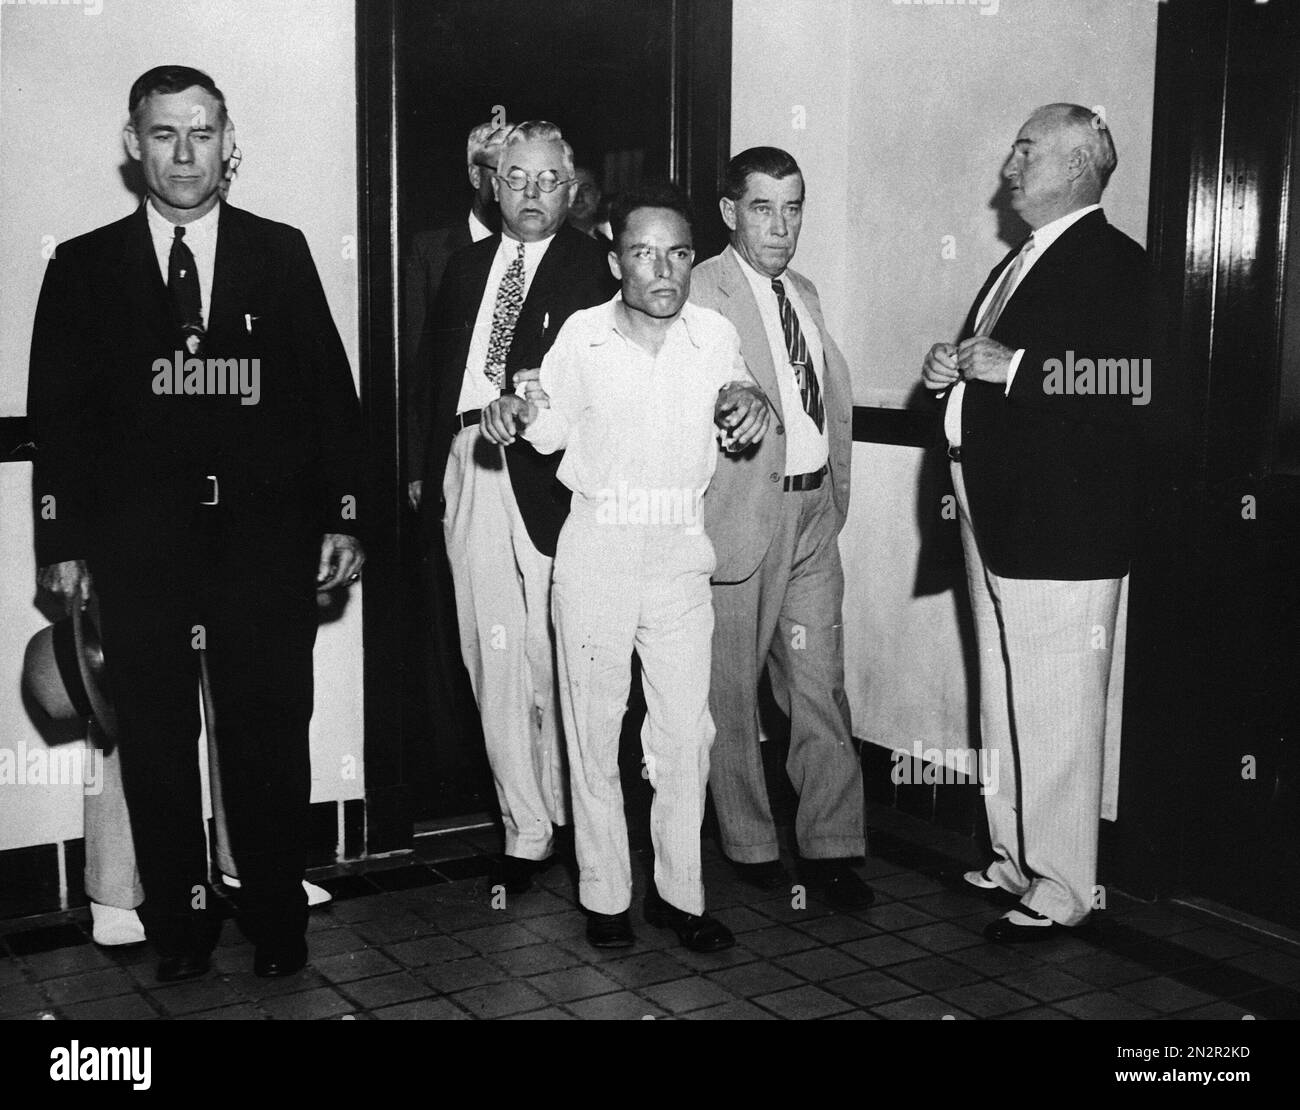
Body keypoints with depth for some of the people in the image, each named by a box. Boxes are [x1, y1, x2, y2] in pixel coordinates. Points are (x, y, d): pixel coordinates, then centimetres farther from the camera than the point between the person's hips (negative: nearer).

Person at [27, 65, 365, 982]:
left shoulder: (282, 254, 8)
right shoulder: (84, 267, 8)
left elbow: (330, 391, 6)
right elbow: (57, 413, 7)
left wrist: (342, 518, 0)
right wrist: (63, 544, 1)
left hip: (267, 536, 0)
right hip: (139, 543, 1)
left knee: (272, 735, 3)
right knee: (157, 742, 7)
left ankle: (279, 920, 18)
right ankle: (180, 922, 21)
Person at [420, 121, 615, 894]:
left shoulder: (592, 268, 1)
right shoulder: (465, 267, 19)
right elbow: (439, 373, 19)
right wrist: (431, 466, 11)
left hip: (545, 473, -4)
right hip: (470, 473, 5)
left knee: (554, 655, 0)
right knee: (493, 653, 4)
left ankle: (564, 808, 17)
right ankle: (527, 827, 12)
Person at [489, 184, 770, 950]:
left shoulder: (715, 335, 0)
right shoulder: (583, 335, -3)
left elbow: (736, 391, 18)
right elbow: (553, 426, 9)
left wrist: (753, 401, -4)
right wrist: (514, 414, -11)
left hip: (681, 550, 1)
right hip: (596, 543, -1)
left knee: (686, 729, 4)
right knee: (594, 724, 5)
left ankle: (679, 891, 18)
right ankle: (605, 894, 17)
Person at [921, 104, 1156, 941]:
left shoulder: (1114, 262, -11)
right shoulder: (1023, 261, 18)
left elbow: (1133, 393, -22)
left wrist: (1013, 368, -22)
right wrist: (954, 372, 6)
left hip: (1061, 527, -10)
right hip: (996, 522, 10)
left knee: (1056, 716, -2)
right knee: (1004, 708, 17)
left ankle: (1060, 889, 9)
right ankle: (1016, 861, 29)